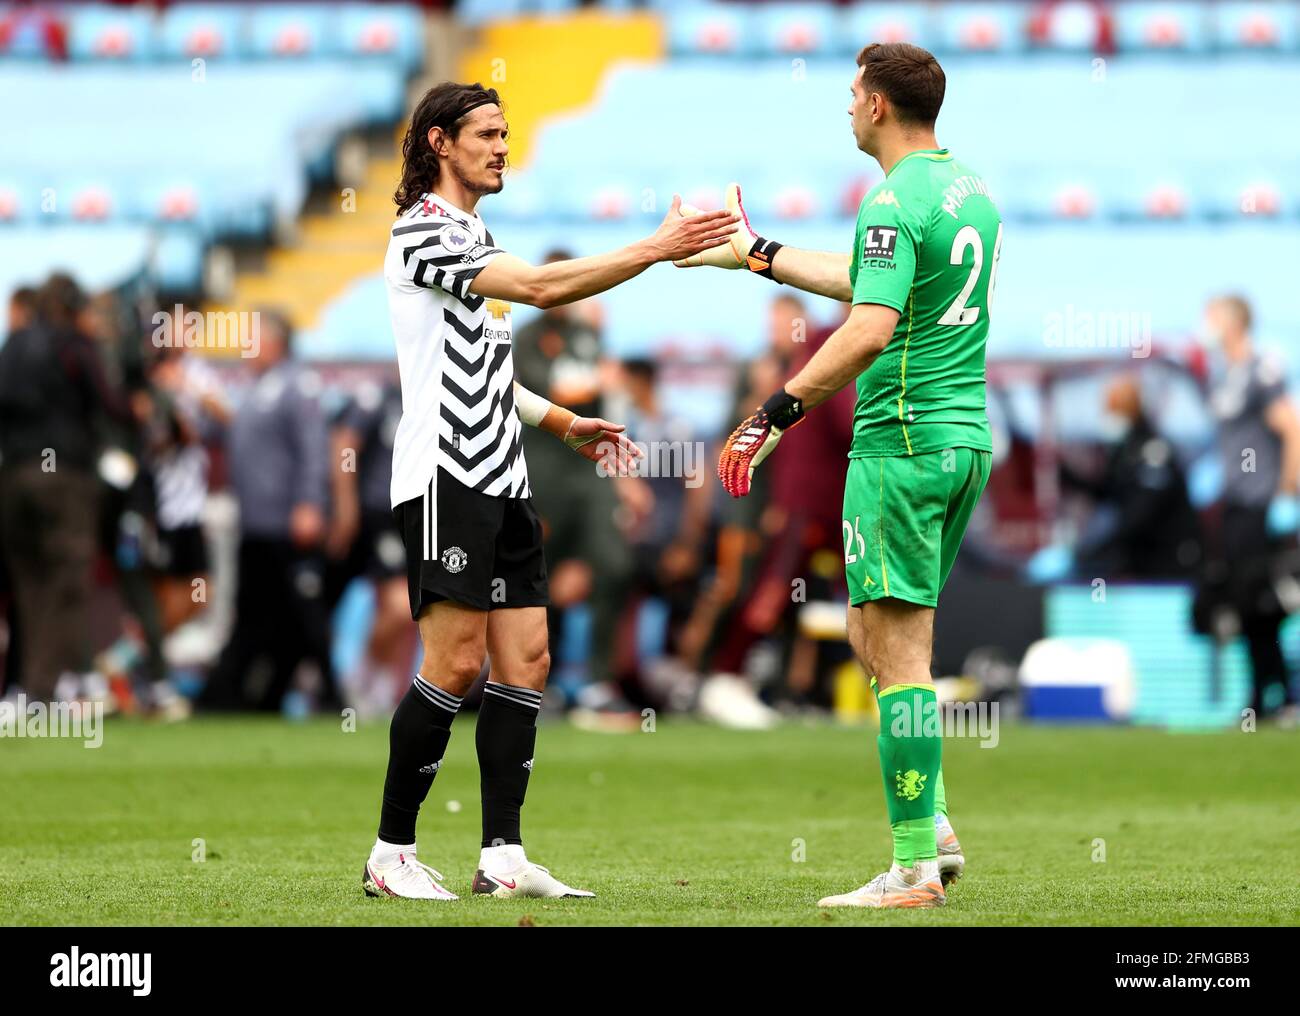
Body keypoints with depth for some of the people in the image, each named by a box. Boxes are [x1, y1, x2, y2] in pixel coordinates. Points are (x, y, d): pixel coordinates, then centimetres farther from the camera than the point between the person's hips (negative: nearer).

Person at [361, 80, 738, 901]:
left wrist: (565, 423, 21)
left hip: (501, 482, 10)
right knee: (457, 663, -12)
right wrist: (656, 250, -23)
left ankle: (504, 857, 3)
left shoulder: (475, 237, 20)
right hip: (446, 479, -10)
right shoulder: (424, 232, -10)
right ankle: (391, 855, -4)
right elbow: (541, 287, -22)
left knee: (525, 662, 3)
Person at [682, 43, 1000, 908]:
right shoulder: (968, 188, 15)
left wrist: (777, 414, -23)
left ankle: (914, 867, -8)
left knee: (897, 650, -7)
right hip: (967, 439, 9)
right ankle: (932, 821, 12)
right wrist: (757, 254, 35)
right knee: (875, 634, 19)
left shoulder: (897, 202, -15)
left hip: (902, 441, -9)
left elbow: (870, 327, -26)